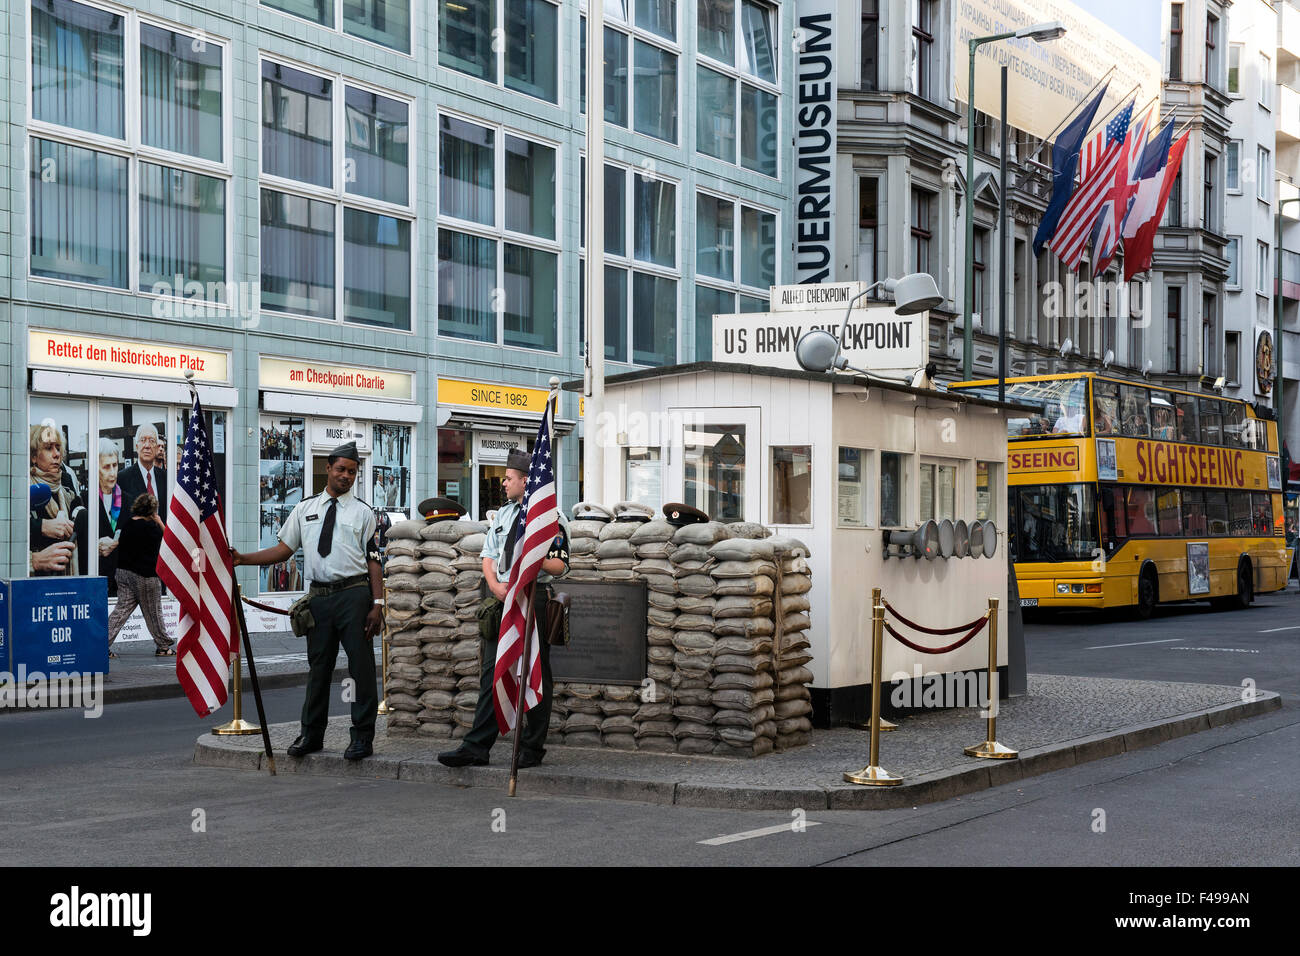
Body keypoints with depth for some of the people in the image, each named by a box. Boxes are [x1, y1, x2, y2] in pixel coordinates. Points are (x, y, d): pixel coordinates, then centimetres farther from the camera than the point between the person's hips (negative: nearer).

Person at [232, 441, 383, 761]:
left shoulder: (363, 513, 6)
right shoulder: (305, 509, 13)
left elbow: (373, 562, 1)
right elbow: (284, 550, 13)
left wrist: (378, 604, -8)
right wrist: (242, 559, 1)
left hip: (354, 594, -3)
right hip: (319, 596, 3)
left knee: (361, 666, -3)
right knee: (318, 666, 10)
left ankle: (363, 736, 4)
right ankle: (312, 734, 21)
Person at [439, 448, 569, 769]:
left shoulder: (549, 517, -5)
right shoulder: (503, 514, 17)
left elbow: (561, 565, -8)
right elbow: (489, 555, 17)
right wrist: (495, 585, 0)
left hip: (534, 600, -7)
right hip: (501, 600, 7)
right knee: (491, 674, 5)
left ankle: (532, 749, 8)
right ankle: (476, 748, 6)